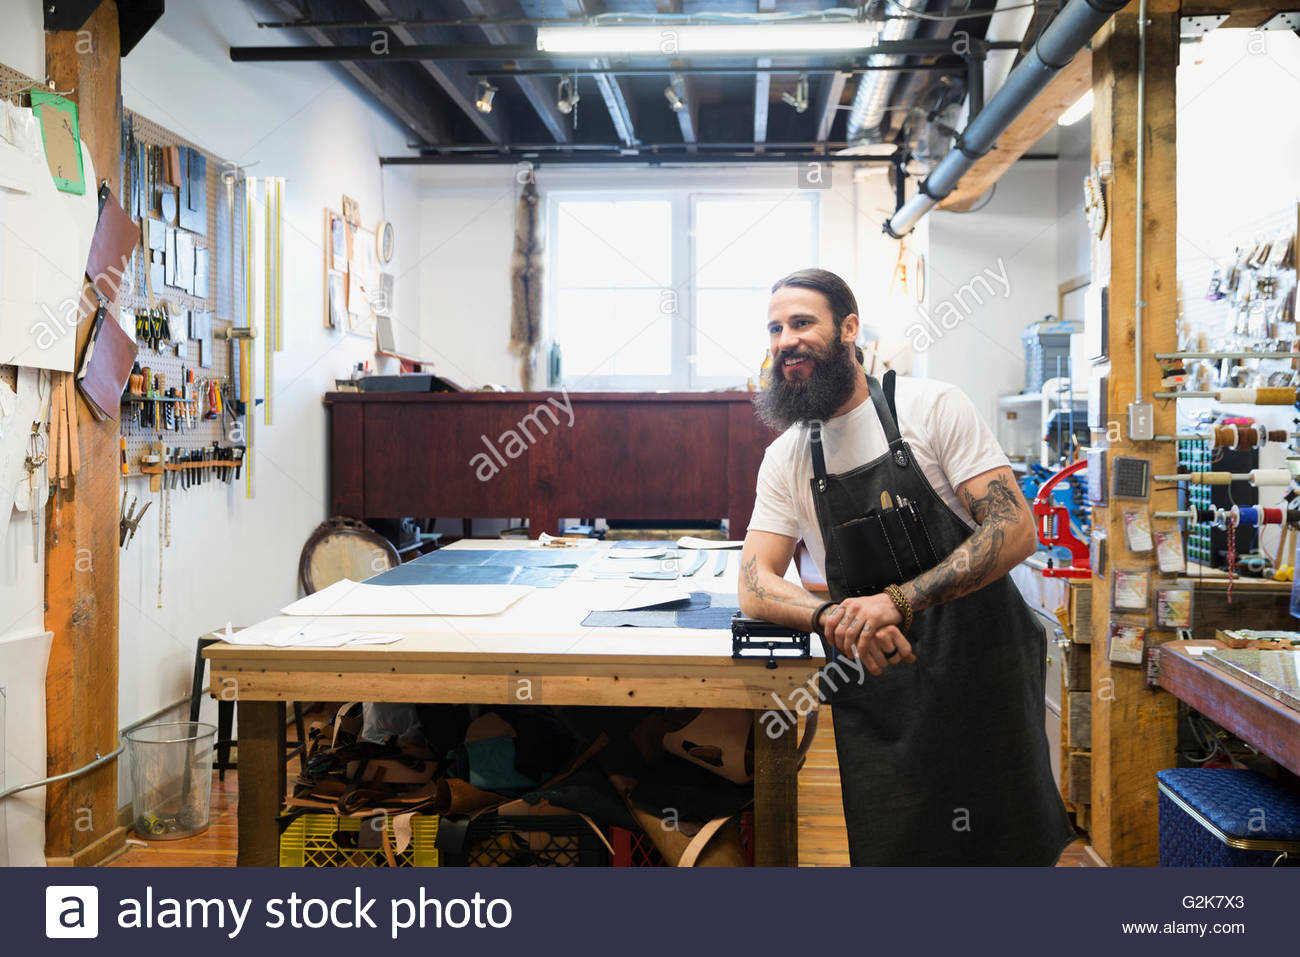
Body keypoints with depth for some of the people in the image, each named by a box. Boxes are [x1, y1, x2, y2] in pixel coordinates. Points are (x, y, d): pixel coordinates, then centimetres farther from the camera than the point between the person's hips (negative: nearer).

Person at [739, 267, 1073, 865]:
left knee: (1009, 848, -1)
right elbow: (755, 589, 2)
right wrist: (836, 616, -21)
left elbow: (1015, 530, -12)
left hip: (976, 663, -3)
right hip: (873, 688, 3)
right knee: (887, 852, 3)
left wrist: (897, 601, -24)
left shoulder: (932, 407, -4)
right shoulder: (783, 459, 8)